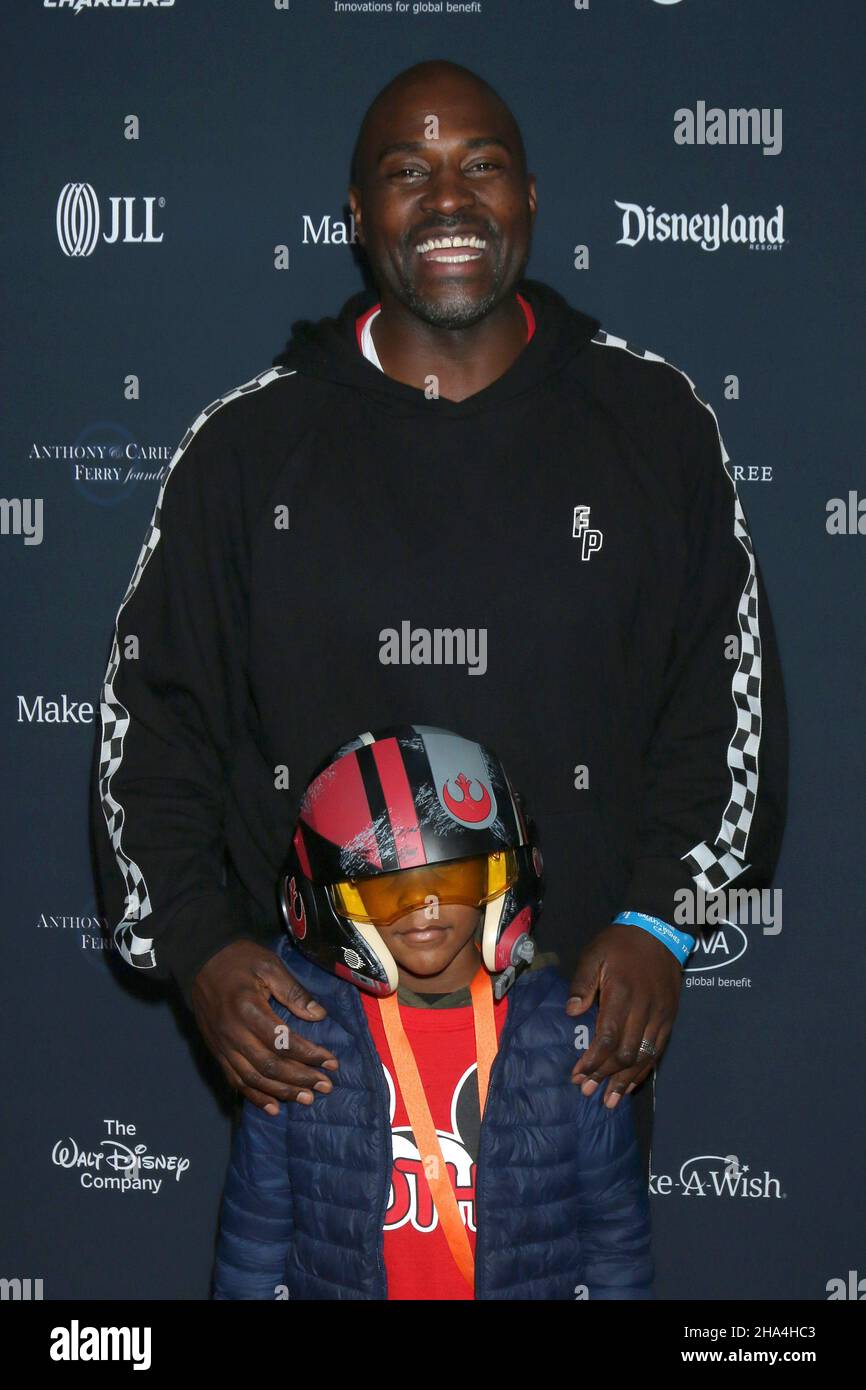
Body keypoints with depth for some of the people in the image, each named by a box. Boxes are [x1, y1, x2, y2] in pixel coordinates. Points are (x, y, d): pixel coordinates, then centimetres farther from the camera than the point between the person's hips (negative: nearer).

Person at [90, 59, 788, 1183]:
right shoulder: (250, 445, 2)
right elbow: (151, 711, 3)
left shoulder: (652, 423, 2)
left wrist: (660, 922, -8)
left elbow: (731, 690, 3)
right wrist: (196, 945, -10)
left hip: (582, 1017, 1)